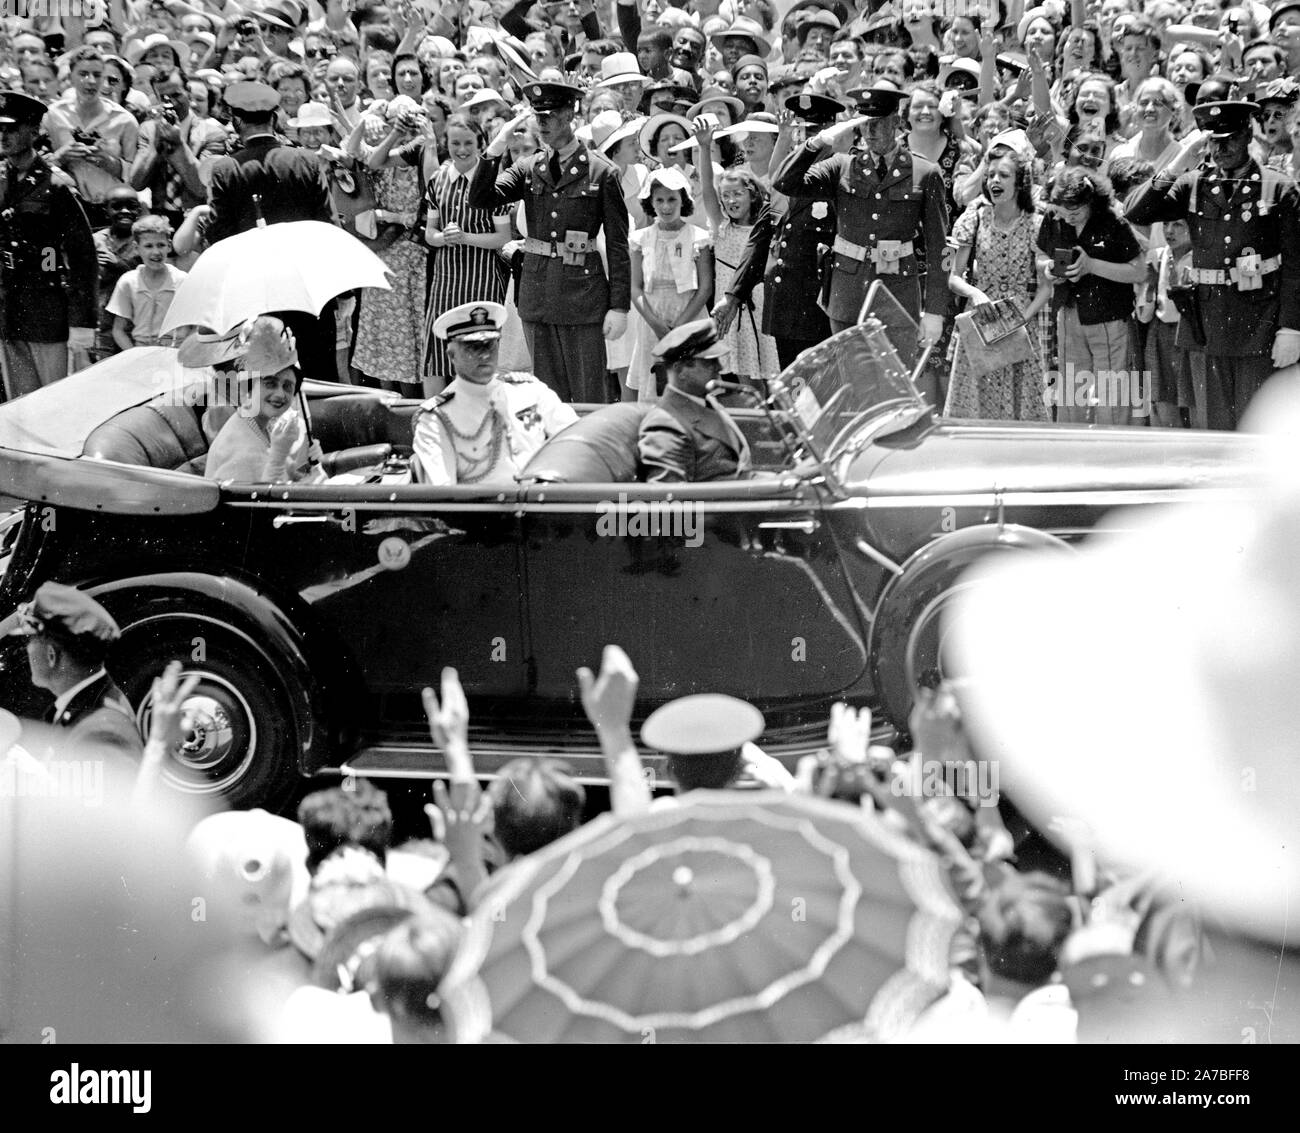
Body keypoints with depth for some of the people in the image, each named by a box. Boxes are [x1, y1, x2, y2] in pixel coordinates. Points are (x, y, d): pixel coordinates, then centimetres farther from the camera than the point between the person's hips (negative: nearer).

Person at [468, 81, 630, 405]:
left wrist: (619, 306, -7)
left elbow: (617, 244, -4)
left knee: (588, 398, 0)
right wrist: (496, 148, -13)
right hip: (537, 292, 4)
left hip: (583, 292, -4)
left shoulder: (602, 173, -4)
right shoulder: (527, 170, 8)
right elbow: (480, 199, -4)